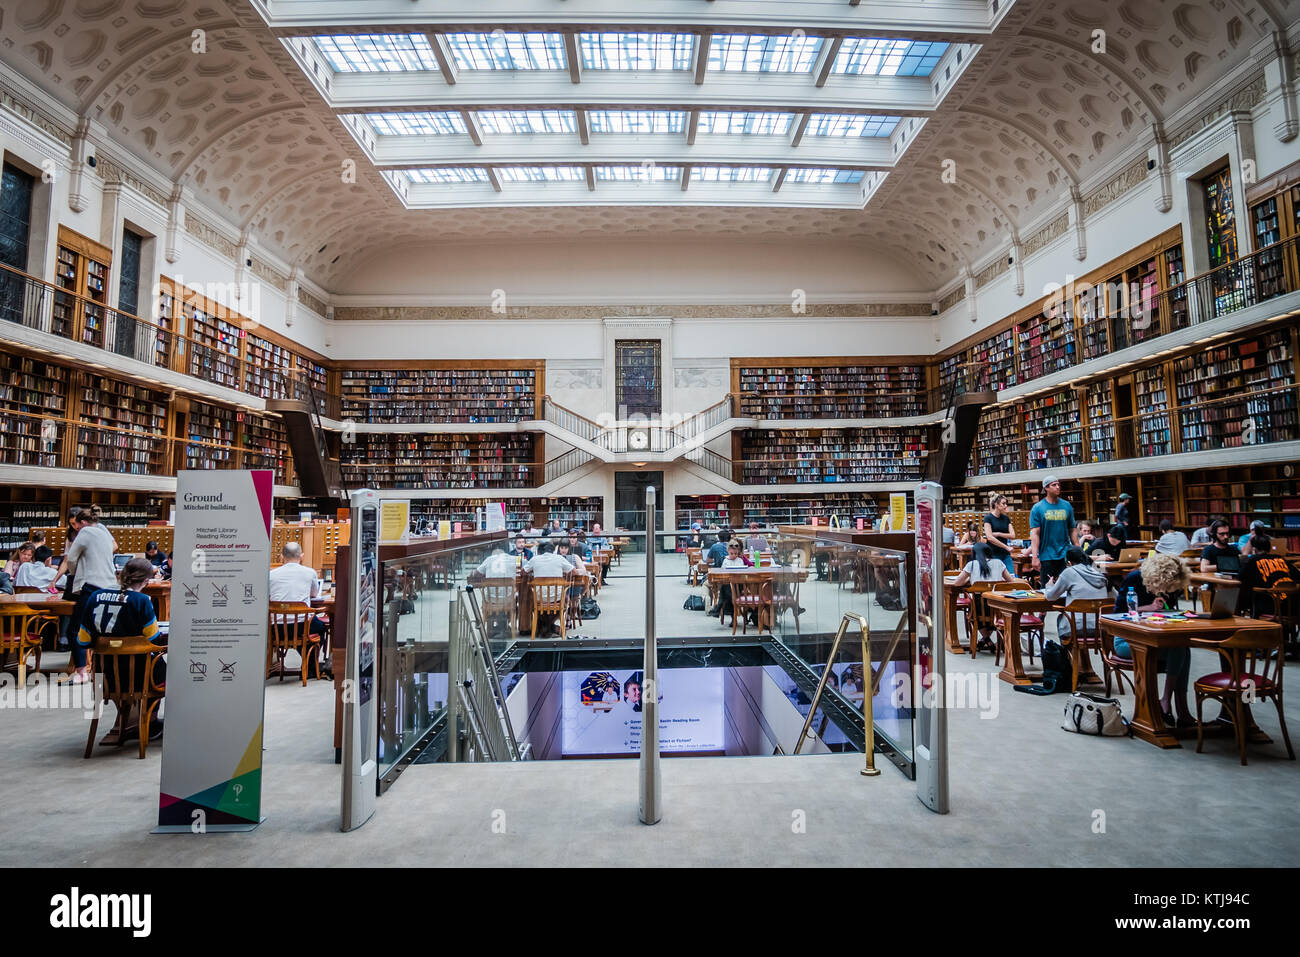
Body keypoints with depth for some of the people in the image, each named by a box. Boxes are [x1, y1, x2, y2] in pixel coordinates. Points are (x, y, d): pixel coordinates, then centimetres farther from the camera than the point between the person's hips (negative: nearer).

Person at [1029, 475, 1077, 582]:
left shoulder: (1067, 506, 7)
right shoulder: (1037, 508, -4)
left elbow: (1072, 531, 11)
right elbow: (1035, 534, -7)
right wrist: (1035, 557, -13)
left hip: (1065, 555, 3)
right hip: (1046, 557, -2)